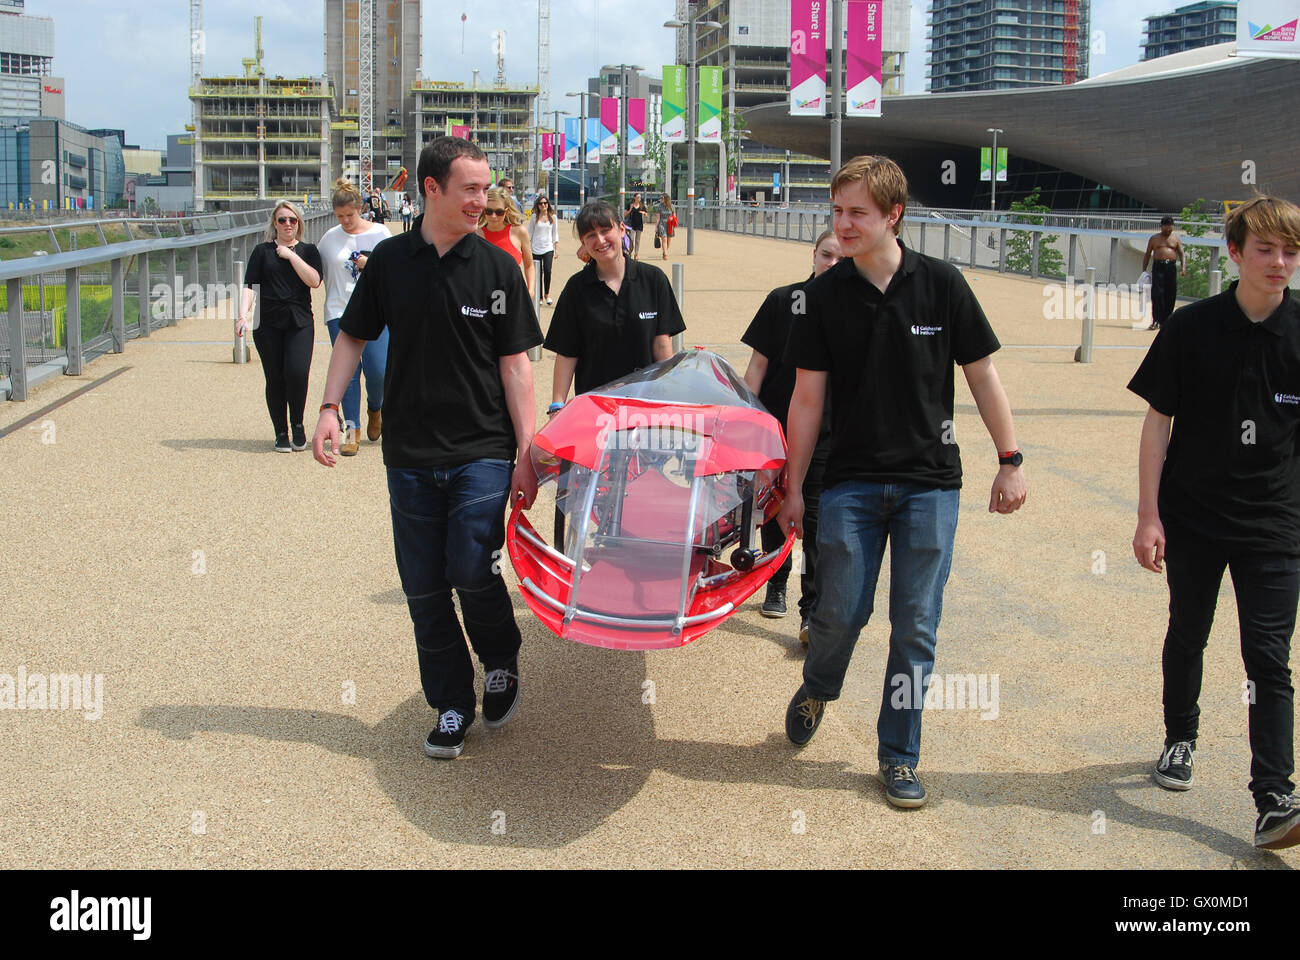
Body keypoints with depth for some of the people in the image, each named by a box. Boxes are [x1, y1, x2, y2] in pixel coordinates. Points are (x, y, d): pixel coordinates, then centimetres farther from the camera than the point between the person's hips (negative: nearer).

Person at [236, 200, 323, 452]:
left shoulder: (308, 251, 11)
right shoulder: (262, 251, 10)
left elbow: (314, 280, -5)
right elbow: (249, 287, 4)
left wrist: (291, 255, -7)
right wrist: (243, 315, -10)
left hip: (300, 322, 0)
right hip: (268, 324, 0)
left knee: (297, 373, -16)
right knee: (275, 379, 0)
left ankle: (297, 424, 6)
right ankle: (281, 433, 11)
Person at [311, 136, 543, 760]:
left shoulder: (497, 269, -2)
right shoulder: (389, 261, 2)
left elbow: (514, 364, -2)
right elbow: (353, 336, 12)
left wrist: (526, 454, -6)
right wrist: (330, 409, 0)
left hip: (483, 451, -2)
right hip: (410, 455, 2)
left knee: (472, 570, -14)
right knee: (424, 589, 6)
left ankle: (501, 663, 16)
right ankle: (451, 704, 22)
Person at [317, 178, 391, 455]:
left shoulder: (379, 233, 4)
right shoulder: (330, 238, 8)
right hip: (340, 312, 1)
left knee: (378, 370, -7)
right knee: (348, 372, -3)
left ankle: (375, 409, 25)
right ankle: (352, 430, 2)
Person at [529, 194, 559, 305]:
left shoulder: (552, 216, 6)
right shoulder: (534, 217, 2)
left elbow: (555, 234, 11)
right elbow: (530, 233, 5)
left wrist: (556, 249, 8)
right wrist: (529, 249, 0)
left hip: (548, 249, 0)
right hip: (536, 249, 0)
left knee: (547, 271, -16)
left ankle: (547, 293, 0)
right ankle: (539, 296, 12)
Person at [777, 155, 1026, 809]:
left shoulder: (941, 284, -3)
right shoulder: (823, 295, -1)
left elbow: (982, 376, 3)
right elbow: (807, 398, 3)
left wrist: (1010, 461, 1)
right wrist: (793, 487, 3)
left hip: (930, 483, 0)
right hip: (851, 480, 0)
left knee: (916, 627, 2)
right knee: (840, 613, -1)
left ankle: (899, 756, 17)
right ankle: (817, 689, 32)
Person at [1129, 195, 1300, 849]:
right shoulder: (1192, 328, -6)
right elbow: (1158, 422, -2)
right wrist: (1147, 516, -6)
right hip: (1192, 517, 1)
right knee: (1187, 634, 17)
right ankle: (1180, 739, 40)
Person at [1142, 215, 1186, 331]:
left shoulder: (1176, 239, 14)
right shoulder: (1154, 239, 12)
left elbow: (1181, 254, 8)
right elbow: (1147, 254, 13)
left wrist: (1183, 266, -9)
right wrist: (1143, 270, 4)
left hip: (1171, 267, 2)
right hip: (1158, 266, -2)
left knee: (1171, 296, 1)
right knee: (1157, 293, -14)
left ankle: (1165, 321, 11)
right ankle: (1156, 321, -17)